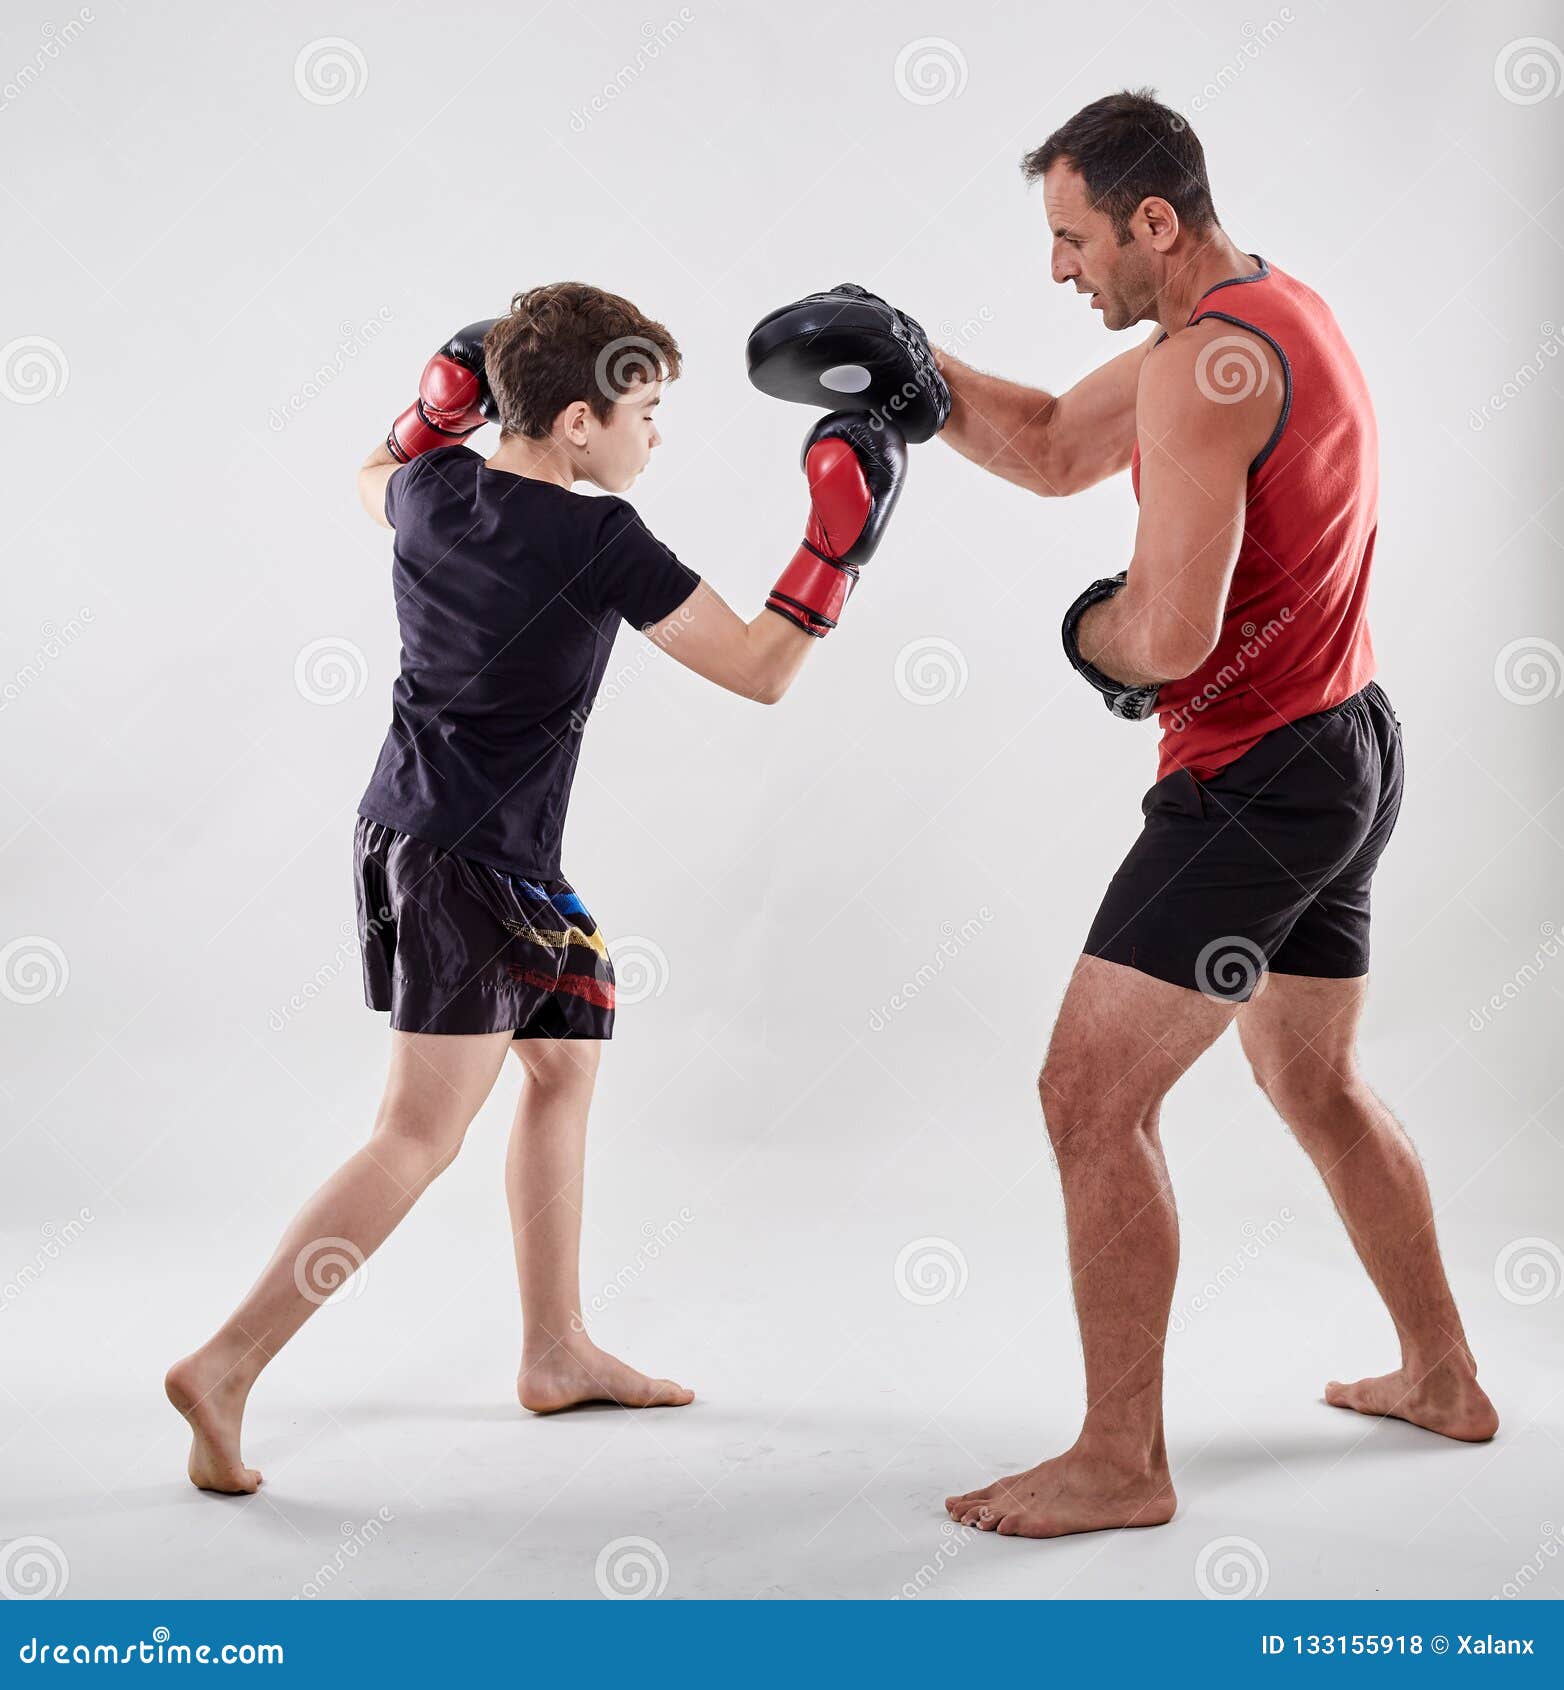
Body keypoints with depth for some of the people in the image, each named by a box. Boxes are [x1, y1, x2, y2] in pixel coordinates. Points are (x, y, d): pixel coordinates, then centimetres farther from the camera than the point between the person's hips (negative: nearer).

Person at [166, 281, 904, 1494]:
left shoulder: (436, 486, 4)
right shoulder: (597, 541, -17)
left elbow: (375, 479, 31)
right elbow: (759, 672, -14)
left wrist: (440, 407, 23)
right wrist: (838, 542, -10)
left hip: (405, 825, 10)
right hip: (474, 860, -10)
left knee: (564, 1064, 19)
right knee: (420, 1139, -7)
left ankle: (558, 1353, 27)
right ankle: (225, 1367, -6)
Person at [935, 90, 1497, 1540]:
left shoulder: (1209, 365, -21)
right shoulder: (1261, 310, 12)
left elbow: (1168, 631, -27)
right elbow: (1054, 451, 17)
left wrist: (1091, 630, -5)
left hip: (1258, 780, -11)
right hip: (1338, 753, 11)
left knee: (1091, 1097, -7)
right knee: (1313, 1081, 24)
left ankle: (1120, 1463, 1)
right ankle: (1442, 1380, 38)